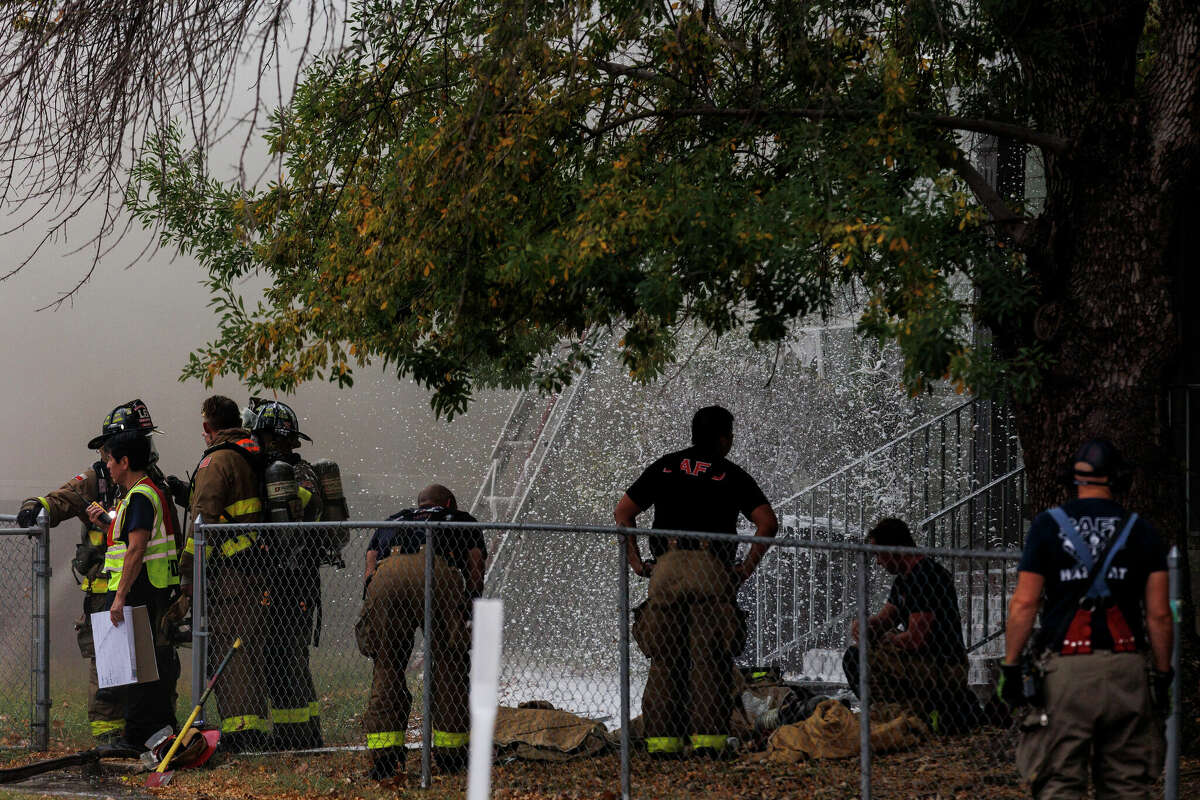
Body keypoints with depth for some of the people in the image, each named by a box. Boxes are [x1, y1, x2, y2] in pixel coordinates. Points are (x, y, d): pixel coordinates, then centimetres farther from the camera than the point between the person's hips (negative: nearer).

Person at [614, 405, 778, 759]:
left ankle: (661, 737, 1)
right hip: (712, 570, -2)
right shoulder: (730, 474, 9)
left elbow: (623, 512, 13)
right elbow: (768, 522, -3)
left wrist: (636, 562, 13)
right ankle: (707, 736, -8)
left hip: (665, 569, 2)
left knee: (664, 657, 6)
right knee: (709, 659, -1)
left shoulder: (666, 467, 17)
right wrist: (747, 567, 2)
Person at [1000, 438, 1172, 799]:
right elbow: (1159, 614, 3)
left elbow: (1024, 604, -3)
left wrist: (1010, 667, 3)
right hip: (1127, 669, 2)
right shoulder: (1141, 531, 6)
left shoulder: (1048, 525, 1)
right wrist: (1162, 675, 11)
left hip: (1067, 671, -2)